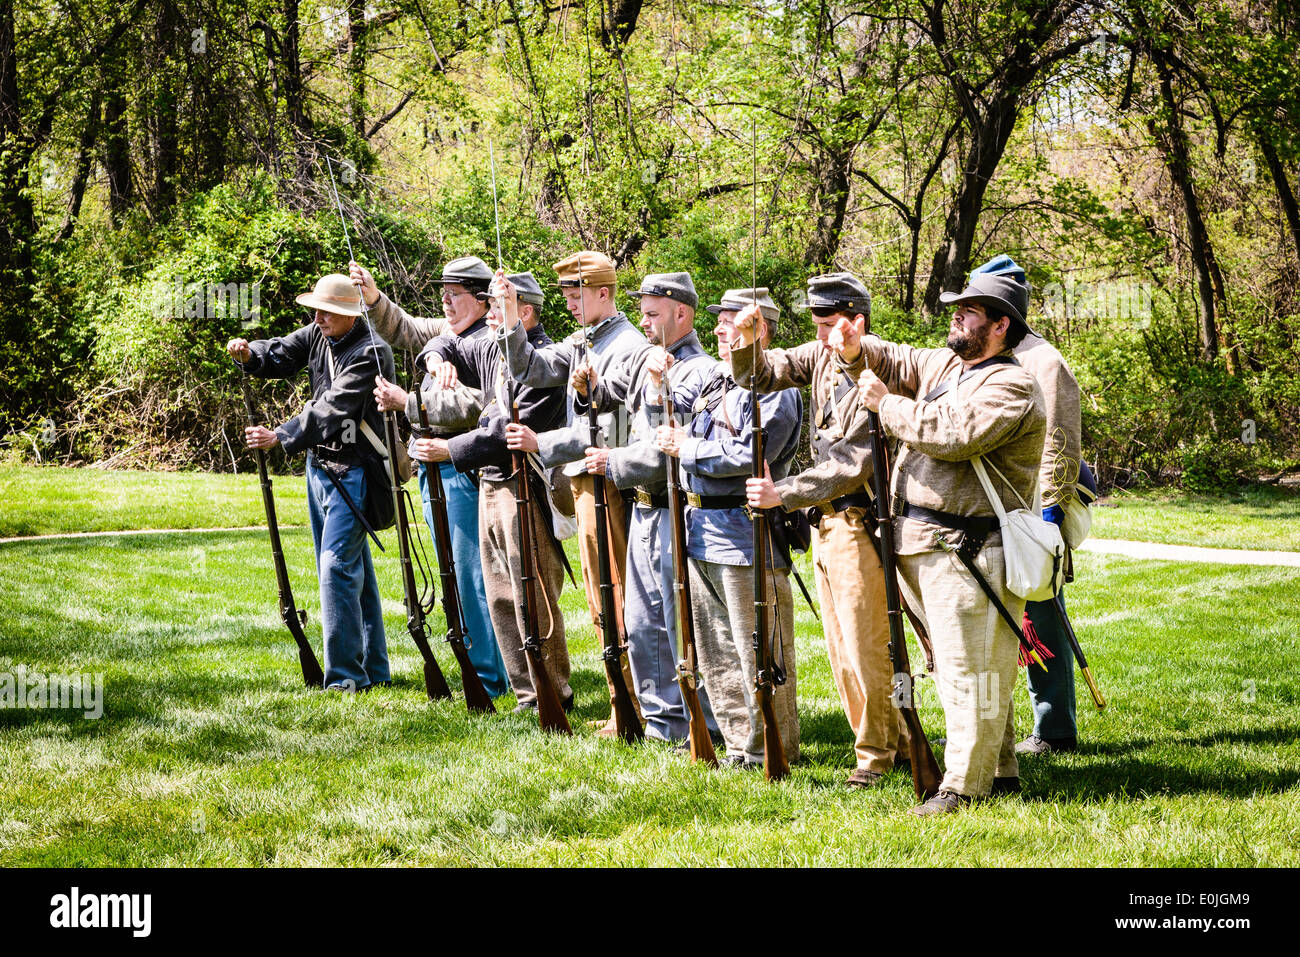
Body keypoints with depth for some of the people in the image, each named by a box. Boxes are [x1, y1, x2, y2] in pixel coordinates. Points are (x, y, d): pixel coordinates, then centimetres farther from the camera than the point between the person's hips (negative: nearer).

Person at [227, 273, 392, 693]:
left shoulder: (370, 352, -19)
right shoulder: (319, 334, 6)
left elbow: (332, 409, -27)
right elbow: (280, 355, 7)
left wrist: (281, 437, -33)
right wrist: (249, 354, -16)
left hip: (352, 472, -9)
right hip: (319, 465, 9)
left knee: (338, 566, -14)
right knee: (354, 568, 14)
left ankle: (347, 677, -10)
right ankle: (373, 669, 23)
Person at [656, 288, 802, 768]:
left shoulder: (775, 389, -12)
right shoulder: (715, 380, 15)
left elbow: (749, 457, -23)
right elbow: (669, 418, 30)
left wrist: (687, 449, -12)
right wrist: (658, 382, 10)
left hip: (746, 535, -9)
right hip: (703, 530, 9)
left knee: (758, 651, -3)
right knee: (716, 649, 14)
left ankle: (772, 750, 5)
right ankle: (739, 742, 23)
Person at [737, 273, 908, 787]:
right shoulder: (821, 358, 5)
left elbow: (851, 464, -24)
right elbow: (760, 374, 12)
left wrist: (785, 493, -26)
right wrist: (746, 341, -9)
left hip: (859, 523, -9)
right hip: (824, 520, 9)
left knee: (864, 646, -3)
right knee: (840, 646, 14)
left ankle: (875, 751, 9)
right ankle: (895, 738, 24)